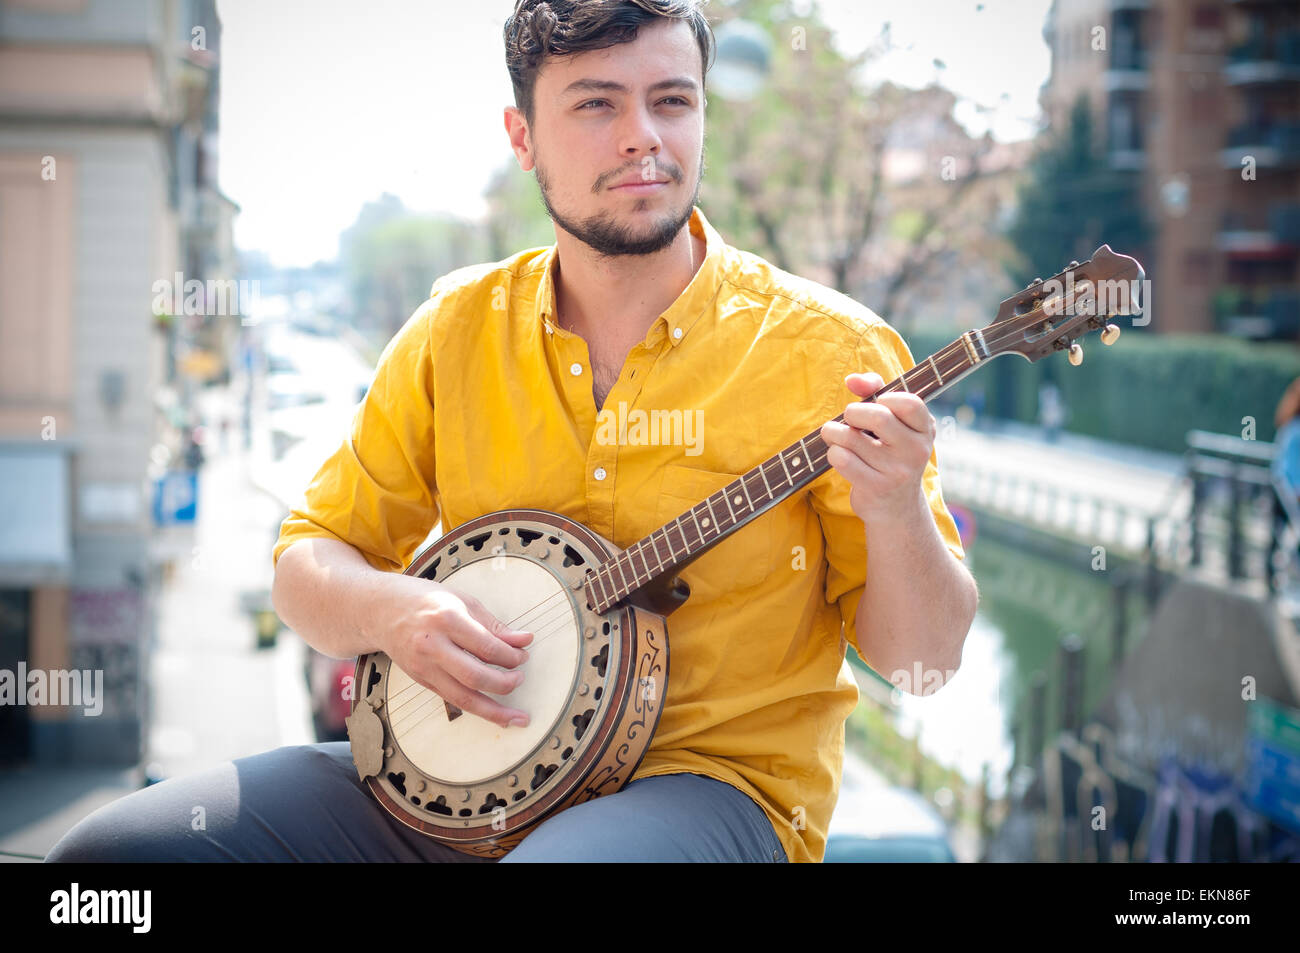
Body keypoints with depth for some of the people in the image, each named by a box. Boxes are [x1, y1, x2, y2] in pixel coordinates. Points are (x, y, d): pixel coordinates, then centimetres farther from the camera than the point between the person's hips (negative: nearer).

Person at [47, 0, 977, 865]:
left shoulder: (823, 350, -6)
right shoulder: (456, 329, 5)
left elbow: (924, 656, -4)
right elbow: (312, 557, 10)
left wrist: (896, 515, -25)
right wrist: (386, 611, -13)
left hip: (710, 777, -4)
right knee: (116, 850, -10)